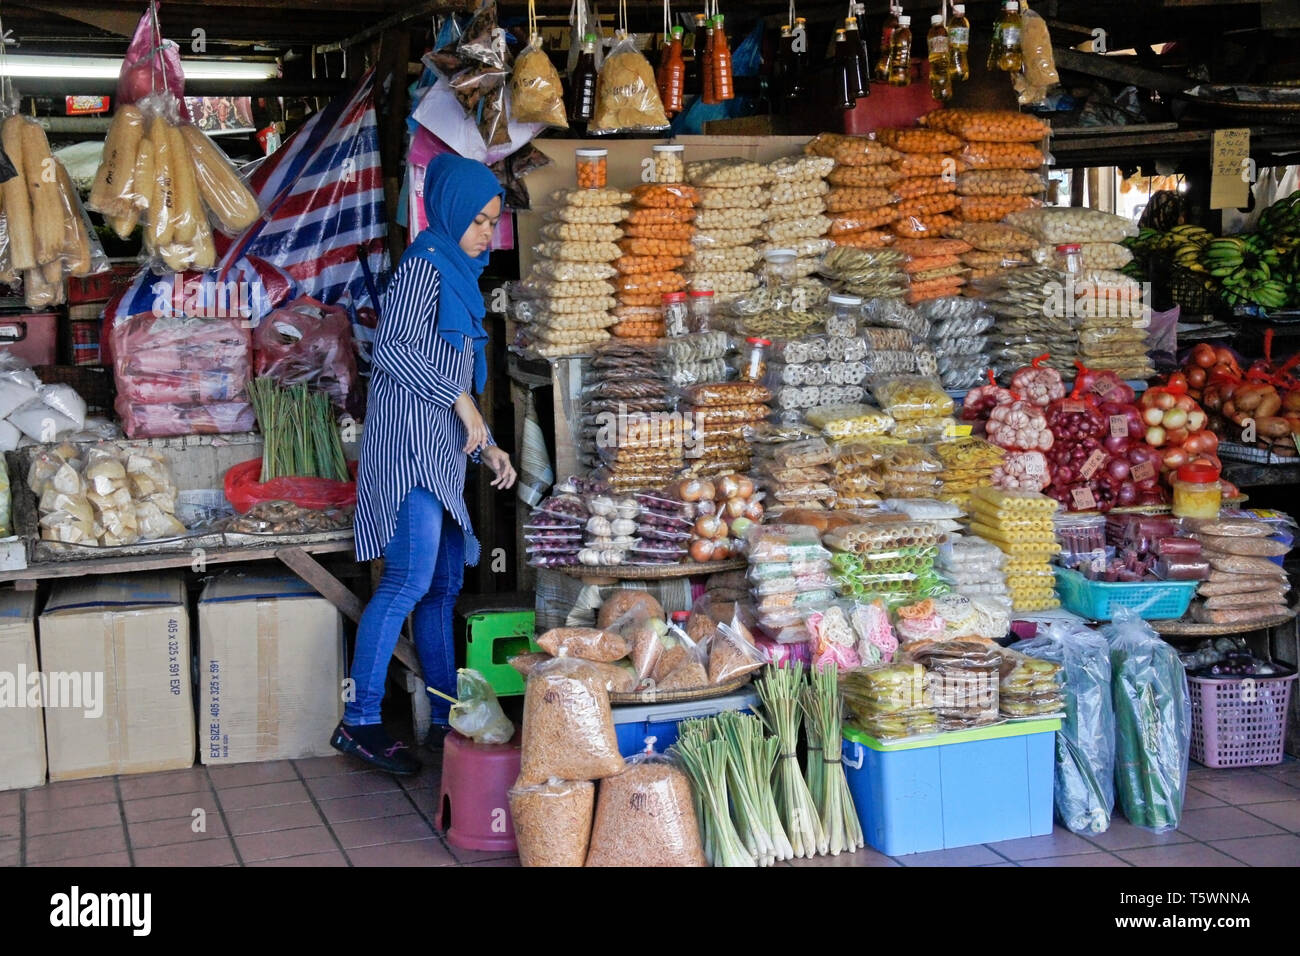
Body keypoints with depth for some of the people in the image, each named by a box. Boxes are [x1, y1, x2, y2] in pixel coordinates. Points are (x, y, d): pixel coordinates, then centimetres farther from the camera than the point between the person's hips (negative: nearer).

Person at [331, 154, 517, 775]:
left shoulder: (460, 275, 21)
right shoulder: (424, 266, -8)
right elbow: (392, 348, -22)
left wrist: (486, 445, 18)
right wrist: (459, 397, -21)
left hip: (443, 453, 10)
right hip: (410, 445, -10)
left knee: (444, 584, 10)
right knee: (409, 581, -14)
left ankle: (446, 720, 16)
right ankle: (359, 722, -9)